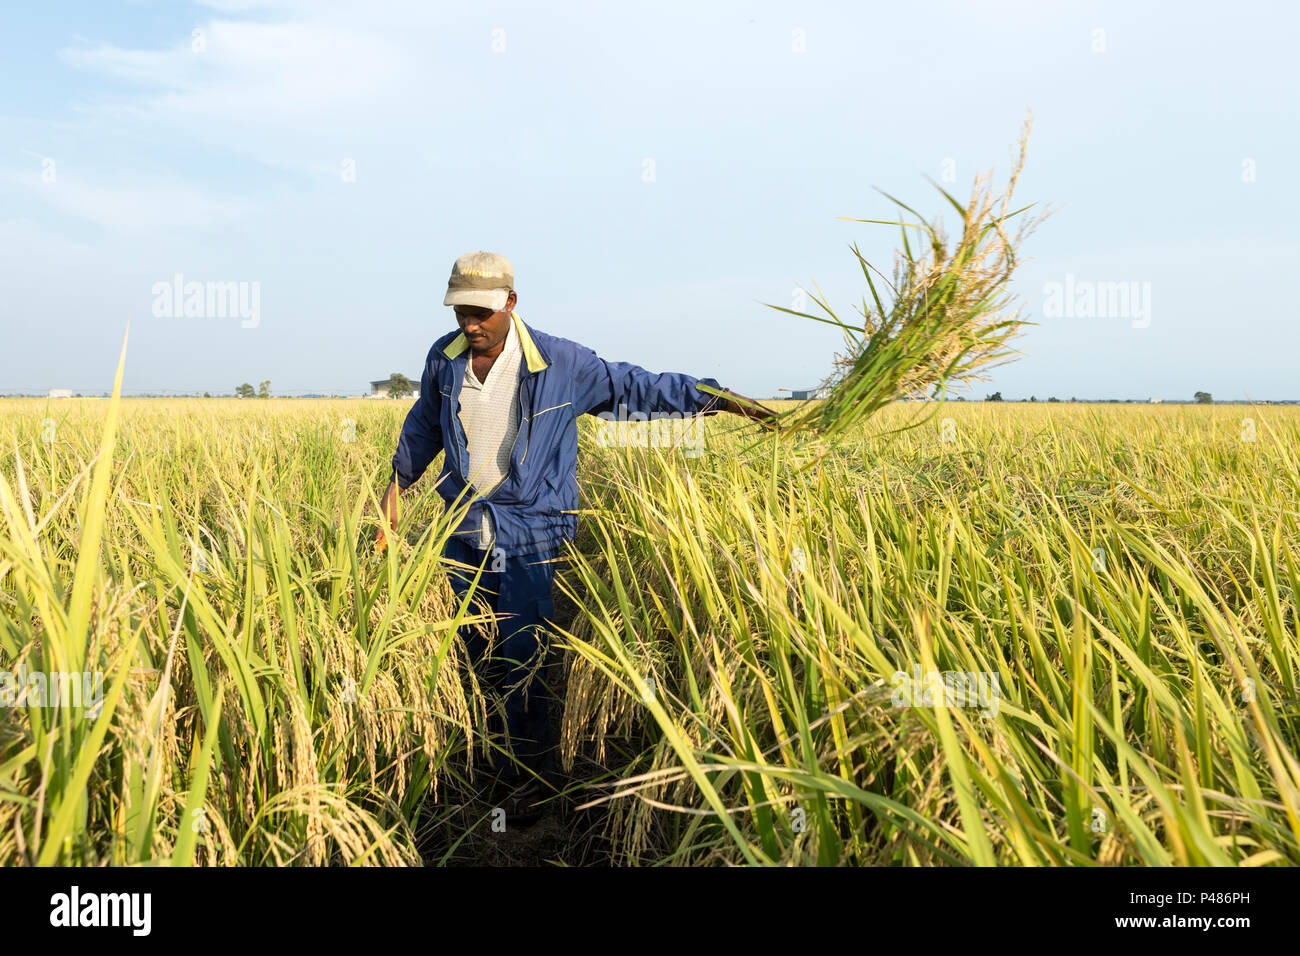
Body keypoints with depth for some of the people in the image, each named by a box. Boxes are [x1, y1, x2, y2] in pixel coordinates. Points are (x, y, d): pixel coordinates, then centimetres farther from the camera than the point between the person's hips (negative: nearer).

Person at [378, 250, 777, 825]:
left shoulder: (559, 363, -13)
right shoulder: (444, 358, -1)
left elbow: (634, 387, -5)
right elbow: (424, 423, 18)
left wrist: (717, 398, -7)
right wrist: (398, 482, 21)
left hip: (529, 533, -4)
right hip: (465, 529, 5)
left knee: (523, 658, -4)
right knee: (477, 651, 17)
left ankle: (531, 777, 16)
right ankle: (520, 735, 44)